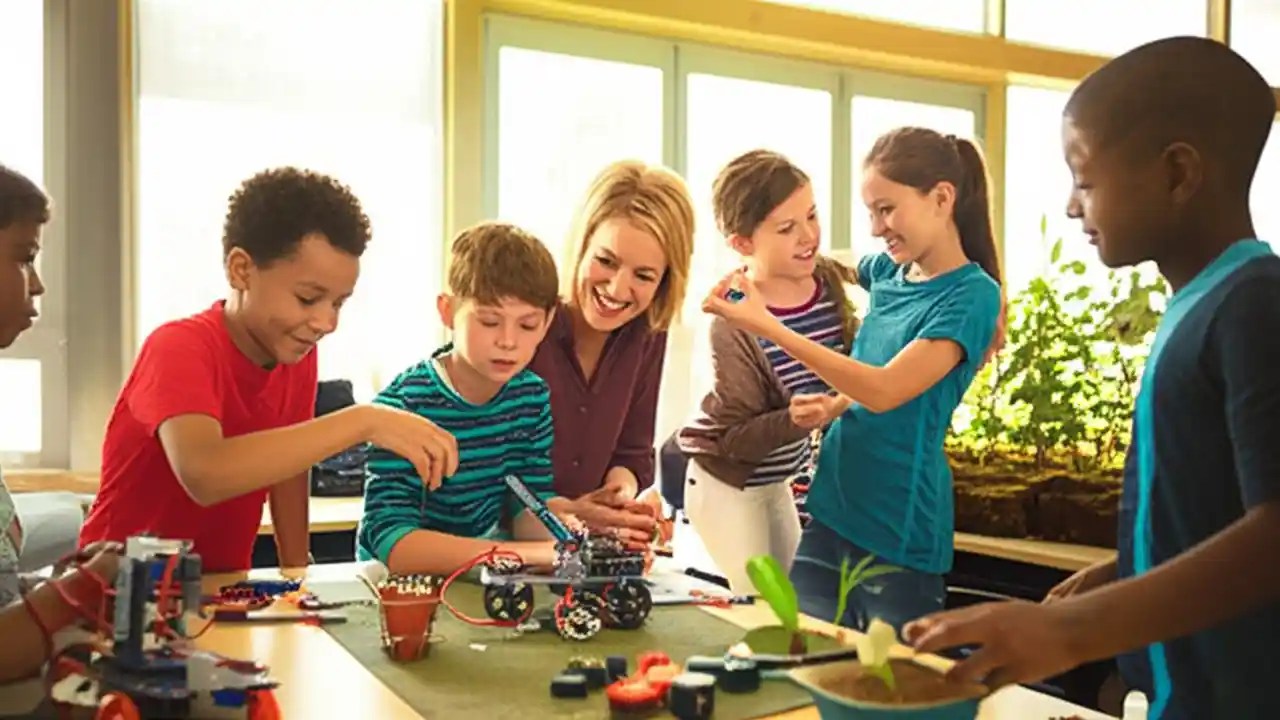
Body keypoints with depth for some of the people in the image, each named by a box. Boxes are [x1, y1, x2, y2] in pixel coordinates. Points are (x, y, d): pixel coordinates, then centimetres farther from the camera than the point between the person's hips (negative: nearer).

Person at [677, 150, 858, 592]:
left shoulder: (832, 279, -12)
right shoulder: (734, 324, -29)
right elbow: (734, 439, -24)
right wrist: (793, 420, -40)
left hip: (785, 480, 6)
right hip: (728, 486, -6)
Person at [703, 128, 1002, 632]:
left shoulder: (972, 294, -14)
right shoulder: (887, 271, 7)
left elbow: (884, 390, -24)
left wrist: (766, 325, -27)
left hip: (898, 535, -6)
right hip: (831, 511, 7)